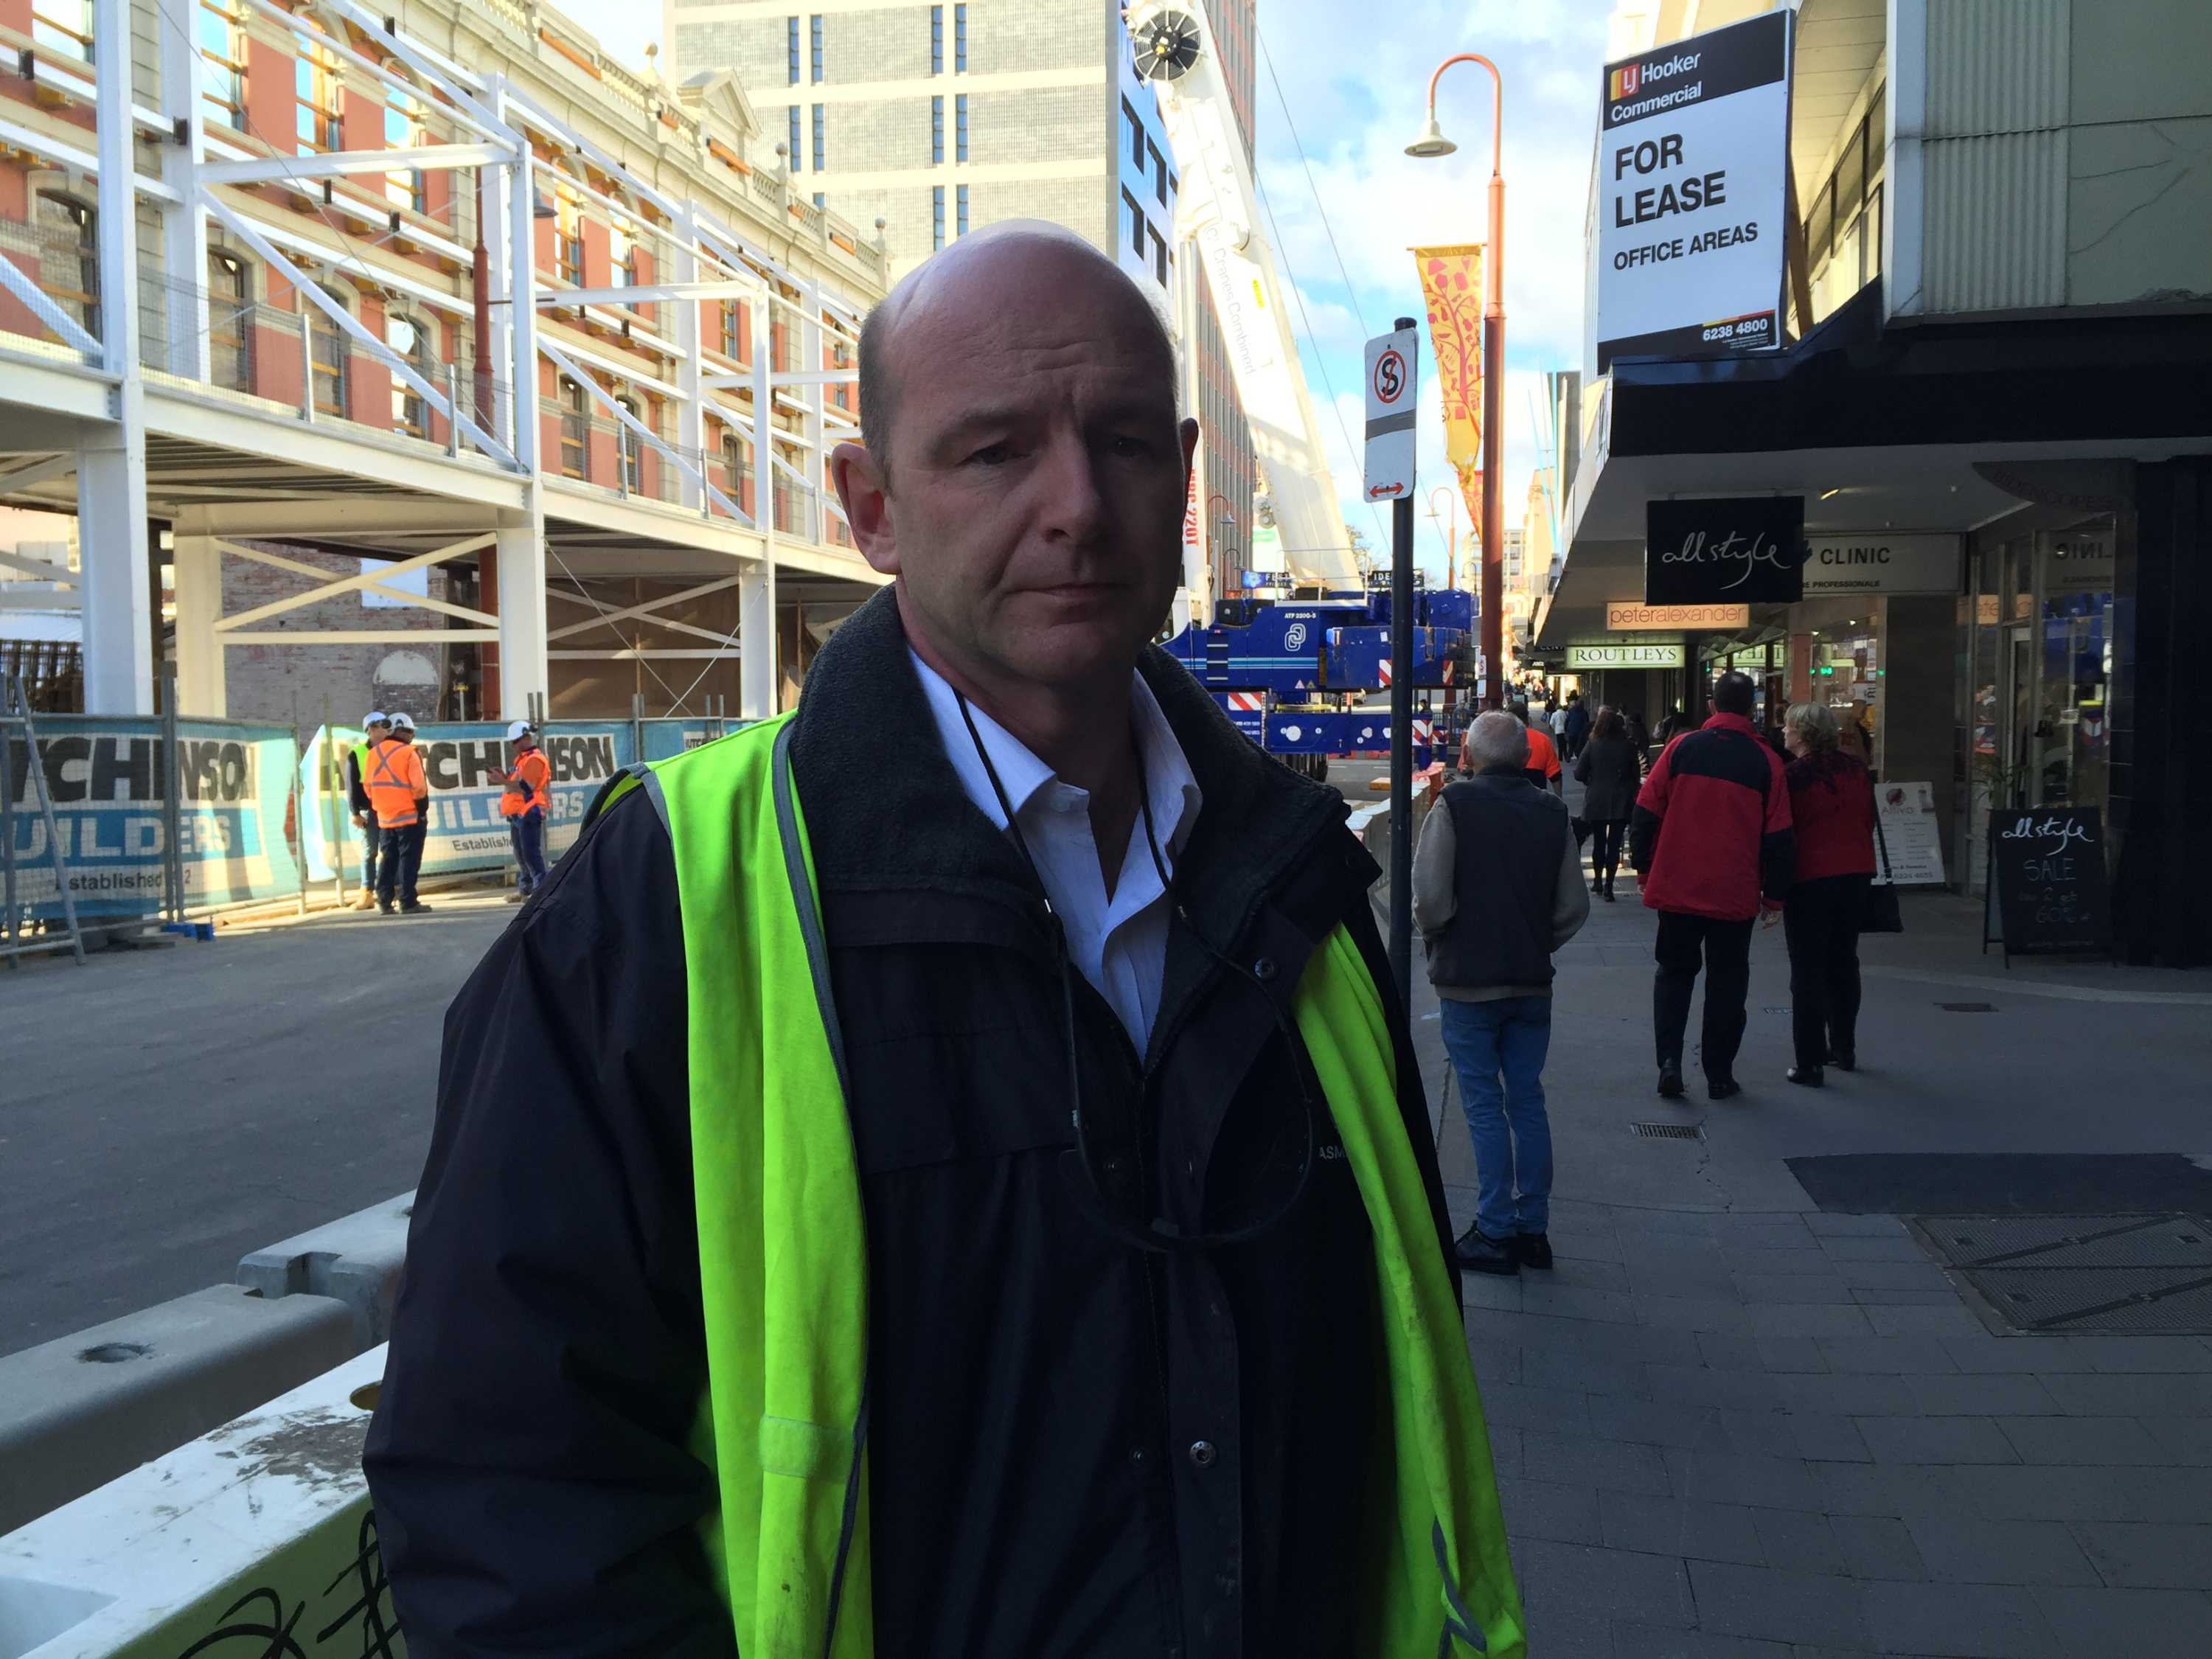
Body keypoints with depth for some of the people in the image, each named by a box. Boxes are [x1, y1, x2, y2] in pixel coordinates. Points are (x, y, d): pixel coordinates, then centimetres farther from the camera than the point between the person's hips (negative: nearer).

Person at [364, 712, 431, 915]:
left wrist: (378, 807, 20)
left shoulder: (374, 753, 8)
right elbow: (418, 787, -15)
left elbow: (369, 786, 11)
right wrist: (422, 810, -1)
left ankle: (384, 901, 13)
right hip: (410, 816, -6)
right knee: (408, 859, -3)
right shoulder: (409, 753, -11)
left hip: (385, 817, 6)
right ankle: (408, 902, -4)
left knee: (388, 859, 13)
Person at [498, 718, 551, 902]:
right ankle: (525, 889, 24)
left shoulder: (534, 759, -13)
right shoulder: (521, 759, 20)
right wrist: (505, 779, 9)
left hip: (529, 813, -10)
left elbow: (525, 787, -21)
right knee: (521, 854, 15)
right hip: (518, 813, 10)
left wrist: (504, 781, -21)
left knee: (531, 853, -12)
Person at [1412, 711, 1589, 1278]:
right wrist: (1536, 945, 14)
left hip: (1468, 981, -4)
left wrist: (1435, 940, 2)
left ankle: (1495, 1233, 8)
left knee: (1484, 1107, 3)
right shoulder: (1552, 814, 2)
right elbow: (1574, 907, 2)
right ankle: (1533, 1228, 20)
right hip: (1533, 983, 4)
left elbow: (1430, 898, -17)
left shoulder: (1454, 807, -11)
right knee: (1527, 1102, 13)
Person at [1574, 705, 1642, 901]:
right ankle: (1608, 887, -3)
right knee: (1614, 843, 1)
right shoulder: (1628, 746, -5)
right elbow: (1636, 775, -1)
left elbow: (1579, 774, -7)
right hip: (1621, 803, -1)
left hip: (1596, 802, 1)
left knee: (1599, 842, 16)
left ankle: (1598, 882, 25)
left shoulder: (1592, 745, -6)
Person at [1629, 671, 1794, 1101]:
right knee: (1726, 980, 11)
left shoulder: (1681, 748, -3)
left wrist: (1644, 868, 10)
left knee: (1674, 972, 15)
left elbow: (1646, 812, -2)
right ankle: (1719, 1074, 15)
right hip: (1735, 895, -1)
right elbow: (1778, 837, -2)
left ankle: (1670, 1060, 1)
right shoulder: (1766, 762, -4)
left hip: (1676, 888, 1)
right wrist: (1775, 896, 6)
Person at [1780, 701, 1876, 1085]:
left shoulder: (1793, 775, -12)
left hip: (1811, 879, -6)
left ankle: (1810, 1063, -3)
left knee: (1809, 970, -2)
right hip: (1855, 874, 6)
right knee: (1843, 963, 18)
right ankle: (1844, 1050, 27)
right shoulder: (1855, 770, 7)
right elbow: (1868, 821, 14)